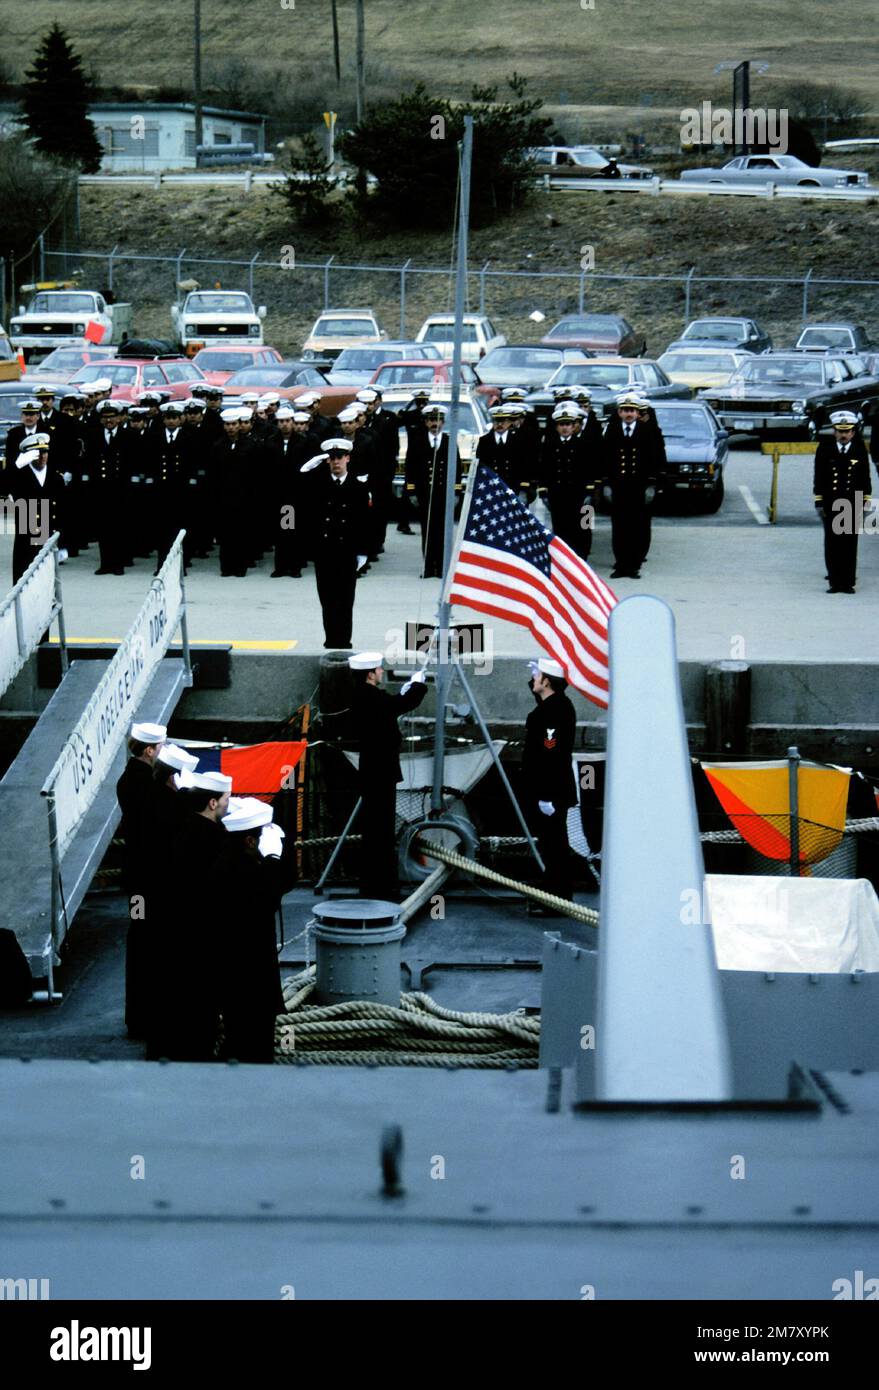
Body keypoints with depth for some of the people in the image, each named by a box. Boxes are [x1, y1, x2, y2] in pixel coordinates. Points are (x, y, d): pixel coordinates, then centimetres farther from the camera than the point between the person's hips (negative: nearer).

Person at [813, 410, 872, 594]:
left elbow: (865, 478, 5)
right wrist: (819, 501, -1)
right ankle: (834, 582, 7)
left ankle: (848, 582, 8)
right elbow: (819, 477, 2)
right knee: (832, 543, 2)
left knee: (850, 544, 2)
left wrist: (865, 502, 1)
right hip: (830, 504, 0)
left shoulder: (859, 449, 1)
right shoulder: (825, 448, 0)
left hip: (853, 504, 0)